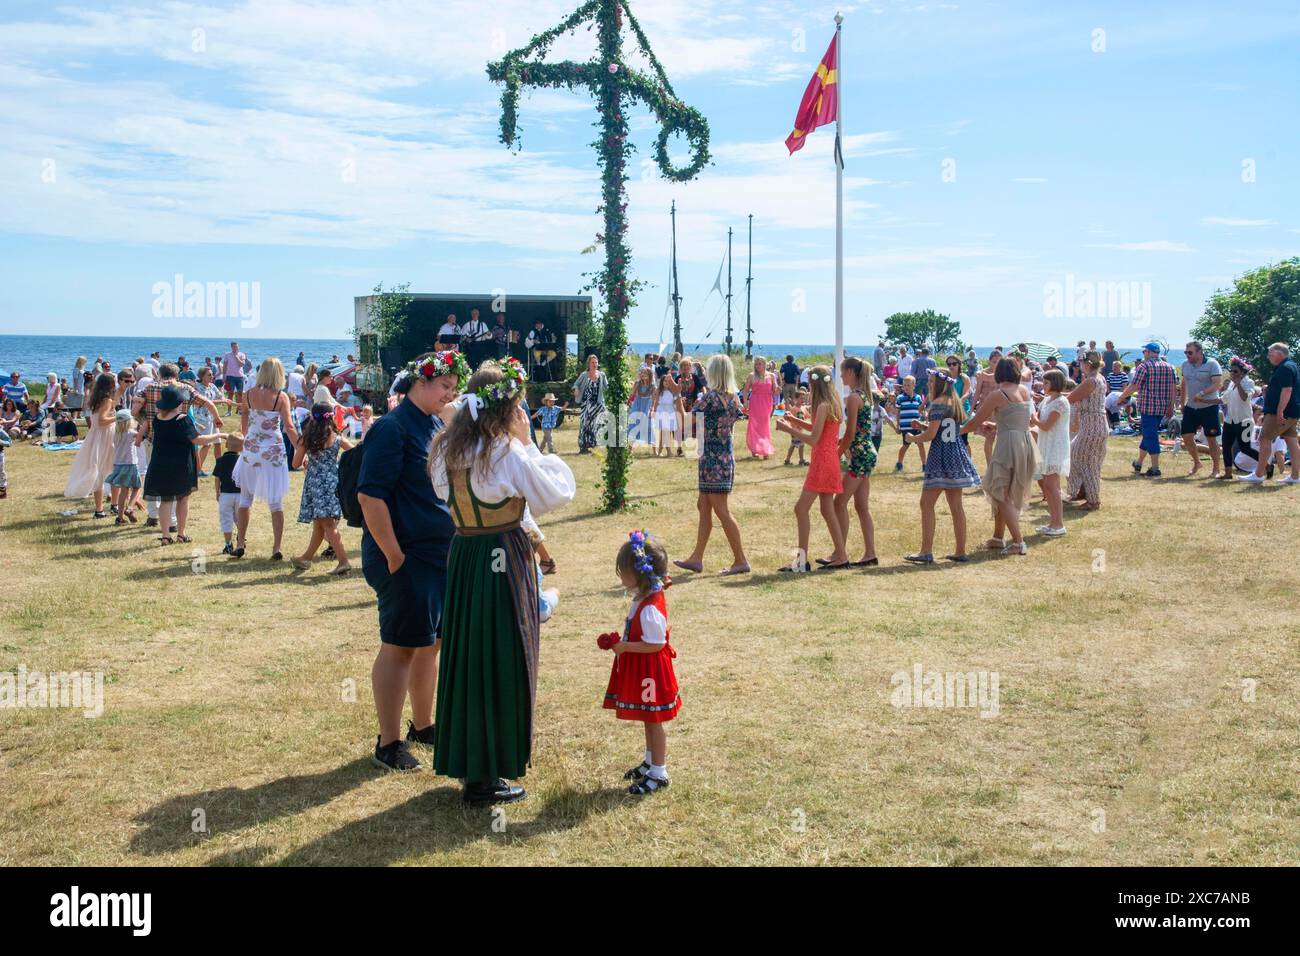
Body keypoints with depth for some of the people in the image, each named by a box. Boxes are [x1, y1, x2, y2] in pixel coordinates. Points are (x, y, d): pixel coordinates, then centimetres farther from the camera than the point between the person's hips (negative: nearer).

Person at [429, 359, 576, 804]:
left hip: (462, 558, 7)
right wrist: (529, 443, -4)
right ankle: (486, 775, 12)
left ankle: (463, 757, 31)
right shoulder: (509, 452, -18)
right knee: (500, 663, 4)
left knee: (464, 657, 17)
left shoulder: (446, 449, 2)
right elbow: (558, 492, -10)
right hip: (503, 562, -7)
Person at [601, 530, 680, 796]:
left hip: (650, 672, -9)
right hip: (641, 671, 9)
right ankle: (651, 761, 39)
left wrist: (624, 646, -23)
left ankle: (658, 774, 17)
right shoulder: (645, 597, 2)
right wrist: (622, 642, 9)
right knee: (649, 720, 23)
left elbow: (654, 644, -27)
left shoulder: (649, 609, -29)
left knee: (653, 721, 4)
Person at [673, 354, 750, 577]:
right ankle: (697, 558, 19)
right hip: (726, 456, 9)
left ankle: (741, 560, -1)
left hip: (713, 458, -9)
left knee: (722, 511, -4)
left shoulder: (711, 397, -17)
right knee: (703, 507, 14)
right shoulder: (733, 398, 7)